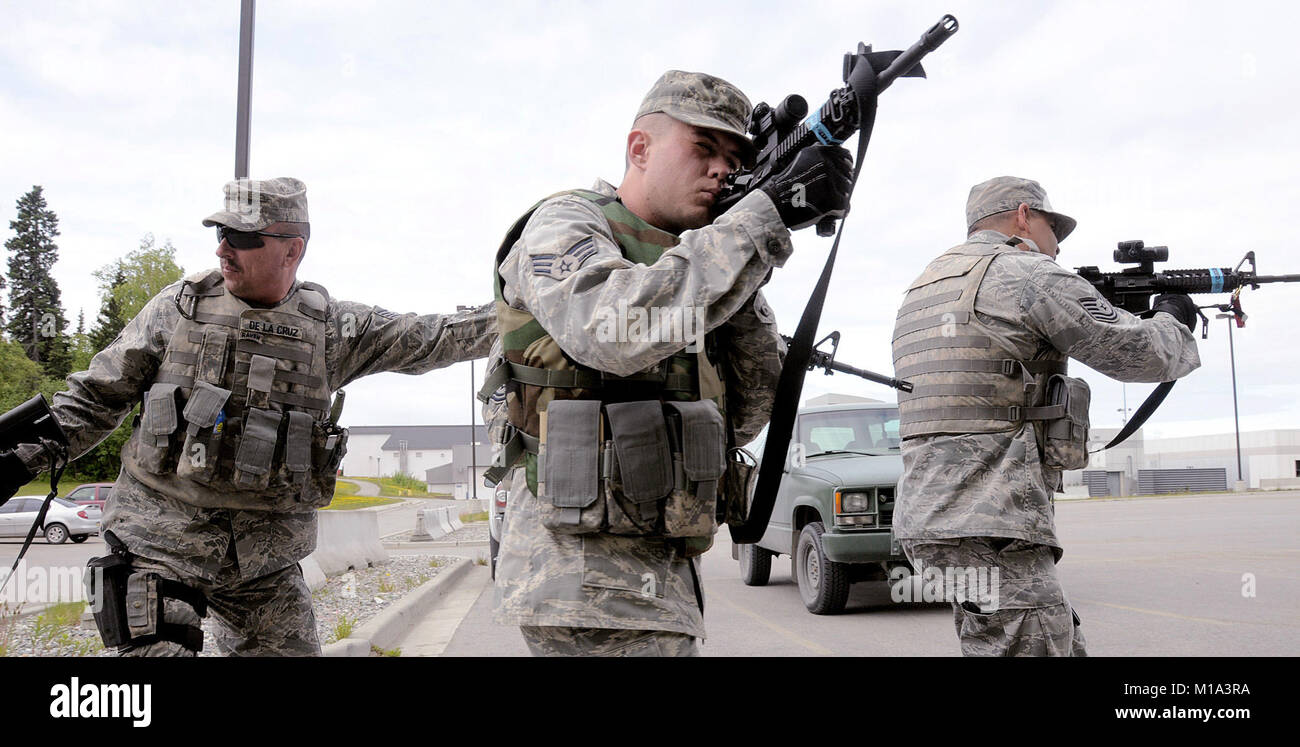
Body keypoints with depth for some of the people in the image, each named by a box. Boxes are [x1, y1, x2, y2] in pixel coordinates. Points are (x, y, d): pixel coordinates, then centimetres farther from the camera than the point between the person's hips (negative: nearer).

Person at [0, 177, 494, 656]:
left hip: (266, 550, 2)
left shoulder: (332, 326, 3)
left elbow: (427, 340, 2)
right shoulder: (177, 307, 1)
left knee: (289, 649, 6)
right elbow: (96, 398, 7)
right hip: (162, 533, -1)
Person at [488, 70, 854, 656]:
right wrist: (769, 213, -25)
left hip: (661, 574, 9)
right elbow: (613, 329, -28)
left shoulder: (680, 264, 18)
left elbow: (744, 418, 11)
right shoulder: (564, 224, -4)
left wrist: (743, 287, -2)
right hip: (588, 584, -8)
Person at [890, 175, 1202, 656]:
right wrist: (1173, 321, 21)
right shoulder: (1028, 275, -4)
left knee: (1065, 645, 17)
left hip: (929, 515, 9)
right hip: (988, 531, -9)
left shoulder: (923, 289, 21)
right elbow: (1142, 354, 0)